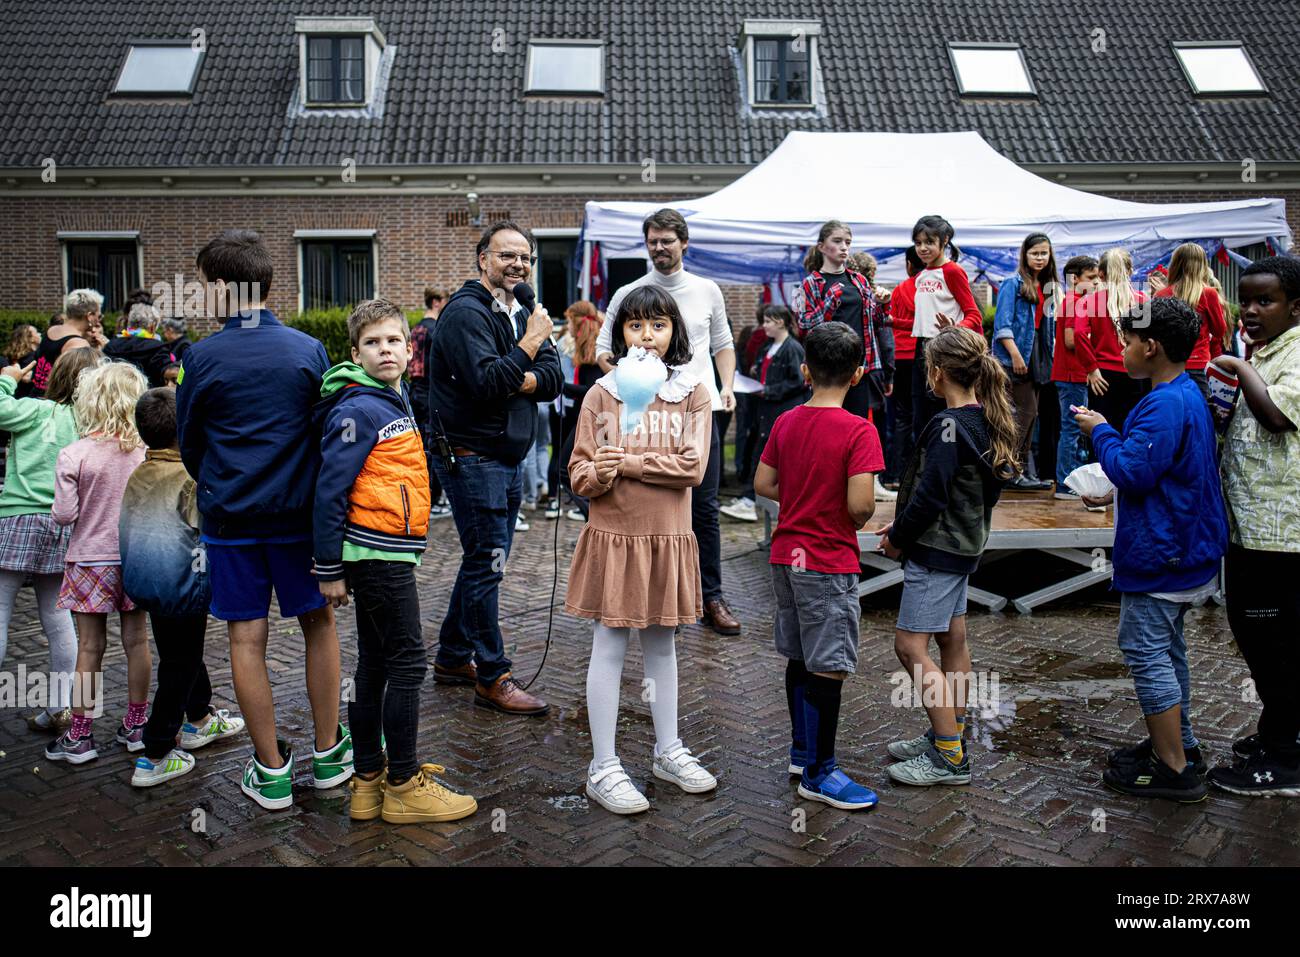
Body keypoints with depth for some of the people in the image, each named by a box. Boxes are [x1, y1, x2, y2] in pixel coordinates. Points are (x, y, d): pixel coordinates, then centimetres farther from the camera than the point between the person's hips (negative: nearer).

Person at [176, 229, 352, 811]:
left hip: (230, 518, -1)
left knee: (246, 638, 6)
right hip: (300, 510, 1)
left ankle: (271, 771, 13)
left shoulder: (202, 357, -7)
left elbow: (188, 442, 5)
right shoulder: (308, 349, -4)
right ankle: (328, 754, 22)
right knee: (318, 623, 14)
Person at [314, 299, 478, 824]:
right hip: (378, 554, -9)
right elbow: (330, 490, -16)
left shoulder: (395, 399, 14)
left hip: (386, 554, 9)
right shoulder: (358, 410, -14)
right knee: (407, 663, -3)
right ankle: (403, 786, 9)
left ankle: (368, 779, 24)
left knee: (375, 662, 13)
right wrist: (329, 568, -14)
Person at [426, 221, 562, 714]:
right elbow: (486, 382, -26)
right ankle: (492, 678, 5)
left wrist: (516, 380, -15)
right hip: (472, 457, -9)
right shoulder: (465, 312, -13)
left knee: (485, 560, 16)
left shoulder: (521, 314, 14)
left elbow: (551, 381, 3)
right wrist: (529, 345, -19)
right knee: (487, 564, -5)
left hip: (508, 458, 9)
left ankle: (453, 658, 29)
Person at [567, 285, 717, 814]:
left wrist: (627, 462, -15)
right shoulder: (601, 393, 0)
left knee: (661, 645, 16)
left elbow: (692, 467, -12)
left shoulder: (693, 392, 0)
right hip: (612, 536, -1)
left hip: (668, 537, 1)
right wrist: (598, 474, -23)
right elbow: (579, 472, -2)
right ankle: (603, 767, 15)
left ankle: (668, 750, 32)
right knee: (609, 648, 4)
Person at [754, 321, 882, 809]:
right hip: (829, 563, -7)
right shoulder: (858, 431, -16)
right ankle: (819, 773, 9)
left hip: (786, 557, 7)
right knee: (830, 668, 2)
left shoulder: (785, 423, 3)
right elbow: (861, 503, -22)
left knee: (800, 659, 18)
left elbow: (763, 484, 7)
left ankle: (802, 750, 31)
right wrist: (852, 521, -2)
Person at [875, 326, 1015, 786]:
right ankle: (949, 736, 27)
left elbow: (929, 497, -23)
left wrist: (897, 538, -7)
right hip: (964, 544, 10)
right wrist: (902, 527, 12)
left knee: (910, 645, -5)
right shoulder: (987, 421, 8)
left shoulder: (949, 426, -21)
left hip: (936, 549, -10)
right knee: (952, 639, 16)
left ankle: (949, 758, 0)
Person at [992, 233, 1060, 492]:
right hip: (1014, 358, -8)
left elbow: (1049, 327, 19)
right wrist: (1015, 354, -20)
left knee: (1029, 414, 9)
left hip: (1037, 358, 8)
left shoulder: (1049, 287, 17)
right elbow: (1002, 324, -13)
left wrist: (1051, 358, 10)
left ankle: (1021, 471, 16)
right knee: (1025, 411, -11)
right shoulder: (1012, 284, -5)